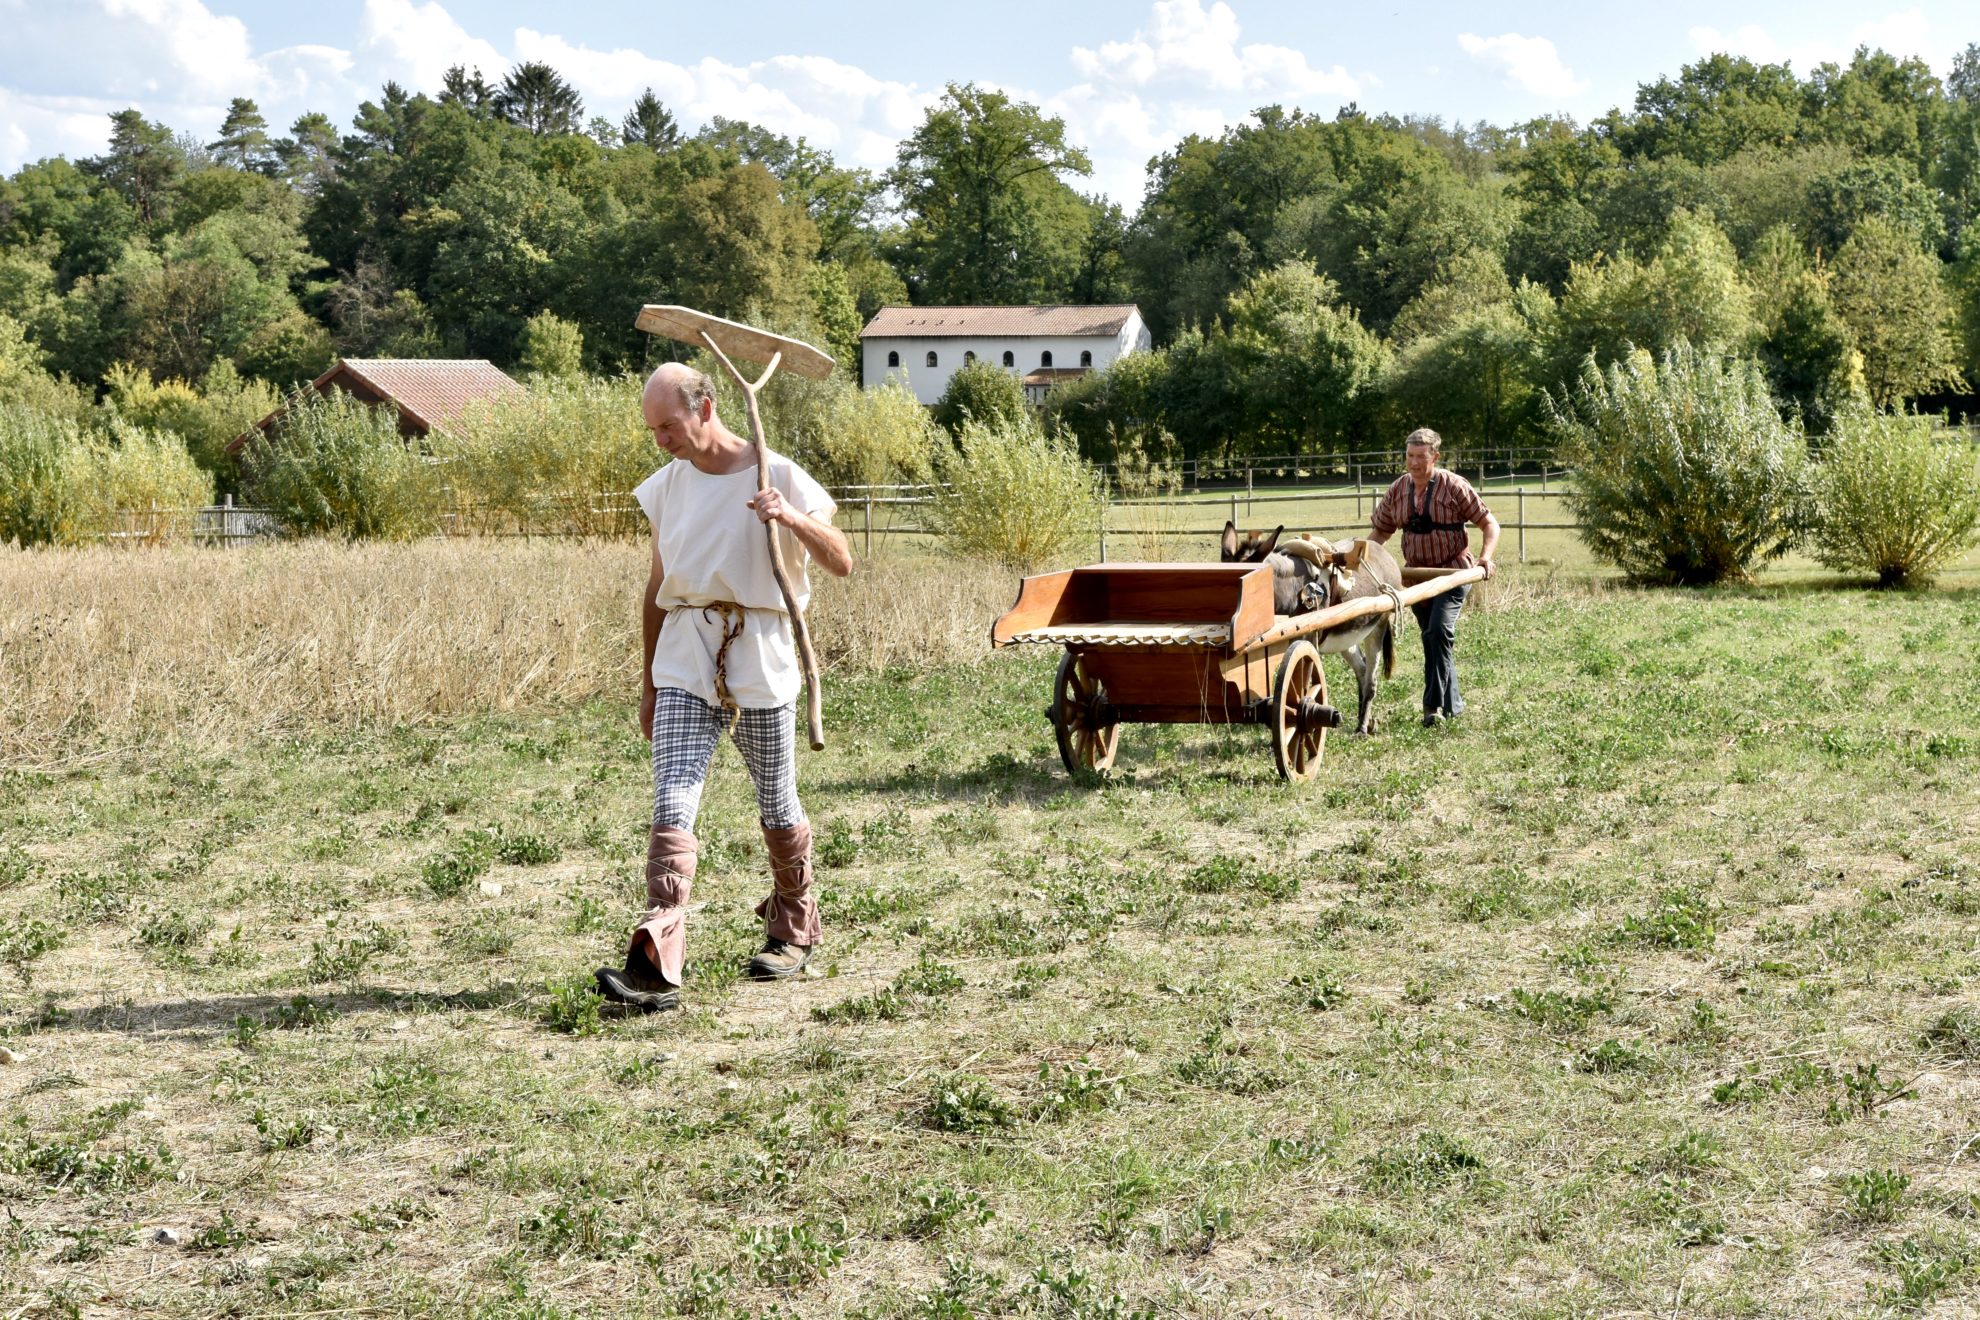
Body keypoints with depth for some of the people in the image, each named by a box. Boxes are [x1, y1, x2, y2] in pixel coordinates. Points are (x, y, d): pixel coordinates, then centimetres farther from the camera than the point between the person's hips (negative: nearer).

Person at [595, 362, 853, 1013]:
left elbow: (841, 563, -8)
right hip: (685, 662, 3)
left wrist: (794, 519, -27)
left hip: (759, 655, -3)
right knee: (672, 807, -12)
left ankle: (793, 930, 34)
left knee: (776, 807, 10)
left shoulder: (778, 476, -4)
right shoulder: (666, 486, 10)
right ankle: (656, 964, -22)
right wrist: (649, 680, 21)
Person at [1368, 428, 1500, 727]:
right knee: (1432, 639, 11)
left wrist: (1485, 556, -23)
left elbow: (1489, 524, -6)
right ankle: (1453, 703, 24)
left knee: (1438, 632, -22)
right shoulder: (1397, 490, 2)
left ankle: (1434, 705, -20)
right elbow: (1379, 531, 12)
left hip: (1453, 571, -5)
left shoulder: (1454, 487, -10)